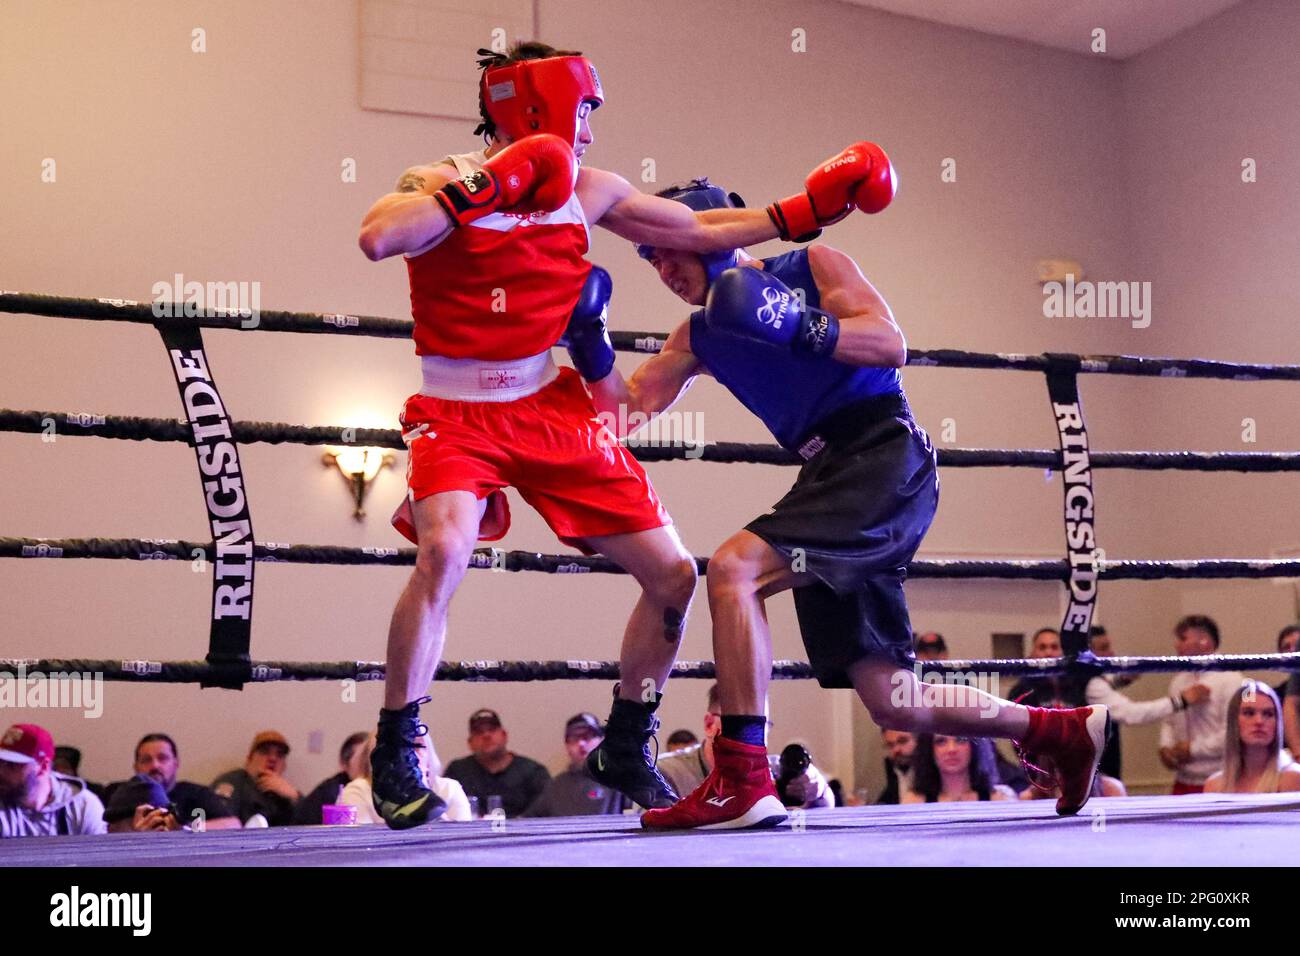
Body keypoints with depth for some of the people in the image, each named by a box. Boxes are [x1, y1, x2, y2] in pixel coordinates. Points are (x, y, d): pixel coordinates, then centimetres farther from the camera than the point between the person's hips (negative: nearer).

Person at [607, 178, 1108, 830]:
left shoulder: (812, 266, 4)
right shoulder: (700, 336, 19)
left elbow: (891, 344, -8)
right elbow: (629, 405, 9)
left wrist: (798, 327, -19)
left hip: (885, 458, -8)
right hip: (830, 479, 8)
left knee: (733, 568, -25)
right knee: (891, 703, 4)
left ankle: (741, 782, -25)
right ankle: (1068, 731, 21)